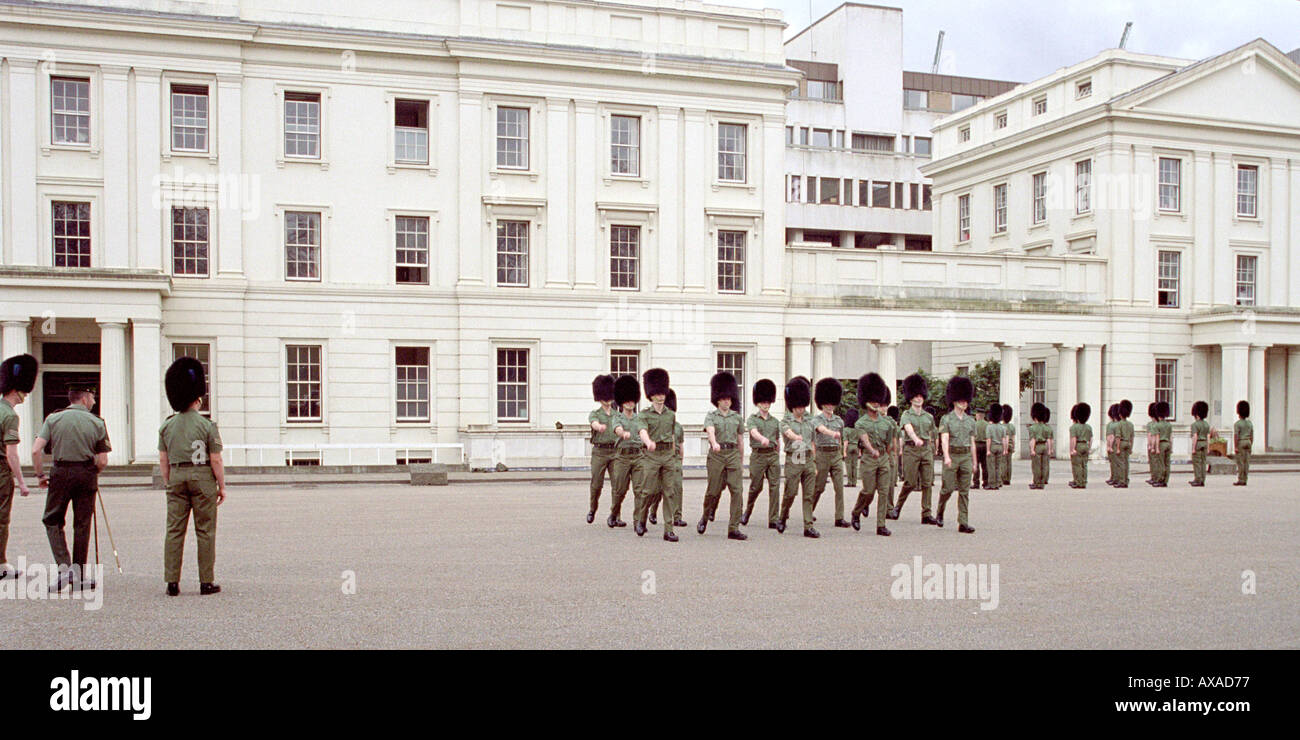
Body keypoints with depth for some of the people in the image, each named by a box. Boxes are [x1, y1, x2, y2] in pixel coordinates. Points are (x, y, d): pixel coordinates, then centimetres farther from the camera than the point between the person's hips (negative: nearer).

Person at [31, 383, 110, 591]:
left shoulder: (53, 419, 0)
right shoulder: (97, 423, -1)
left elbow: (36, 451, -8)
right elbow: (103, 461, -4)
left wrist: (40, 474, 5)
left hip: (60, 473, 0)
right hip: (86, 475, 0)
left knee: (52, 521, 13)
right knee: (82, 525, 8)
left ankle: (65, 566, -4)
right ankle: (79, 576, 13)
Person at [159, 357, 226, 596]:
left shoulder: (167, 425, 4)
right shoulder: (207, 425, -8)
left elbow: (163, 461, 7)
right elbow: (216, 460, -9)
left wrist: (168, 485, 16)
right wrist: (222, 487, 0)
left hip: (177, 477, 4)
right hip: (202, 478, -4)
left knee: (174, 530, 6)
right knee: (205, 531, 2)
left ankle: (172, 582, 7)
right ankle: (206, 582, 5)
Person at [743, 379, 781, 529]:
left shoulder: (775, 421, 13)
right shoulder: (752, 419, -1)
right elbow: (754, 432, -22)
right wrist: (763, 439, -42)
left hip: (773, 456, 3)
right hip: (758, 455, -3)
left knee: (775, 487, -5)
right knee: (756, 487, 3)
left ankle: (774, 520, -4)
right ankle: (747, 512, 29)